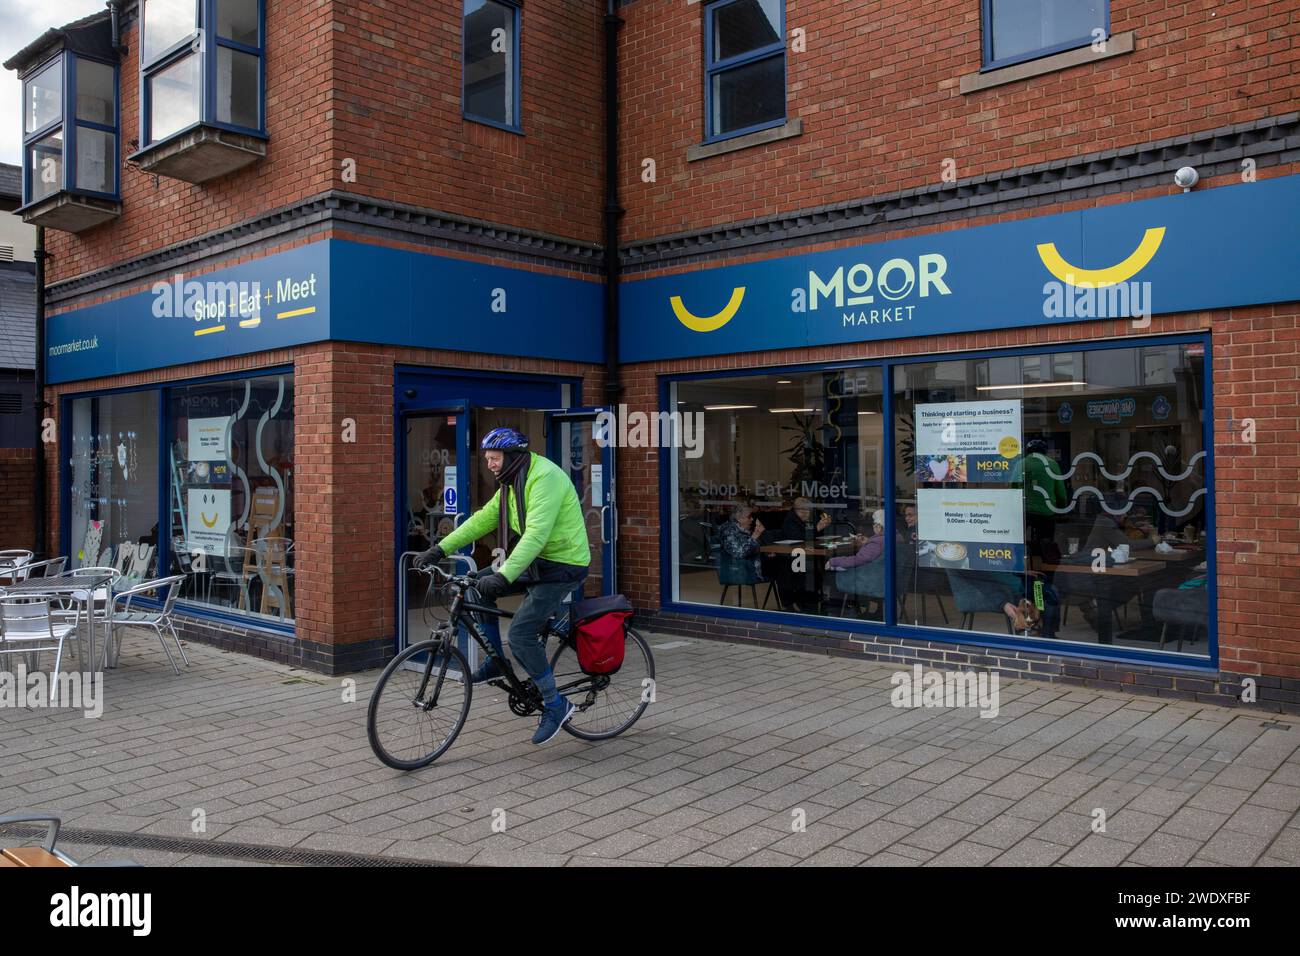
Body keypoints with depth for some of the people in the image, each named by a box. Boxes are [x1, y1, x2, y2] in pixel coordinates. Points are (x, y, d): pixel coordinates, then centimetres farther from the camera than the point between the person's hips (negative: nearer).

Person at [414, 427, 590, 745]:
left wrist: (504, 575, -41)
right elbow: (483, 519, 9)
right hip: (537, 561, 9)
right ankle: (495, 662, 16)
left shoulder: (545, 478, -22)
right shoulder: (512, 481, 9)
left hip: (563, 567, -9)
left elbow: (536, 534, -32)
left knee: (521, 634, -16)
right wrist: (440, 549, 2)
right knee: (478, 589, 3)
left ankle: (556, 705, 0)